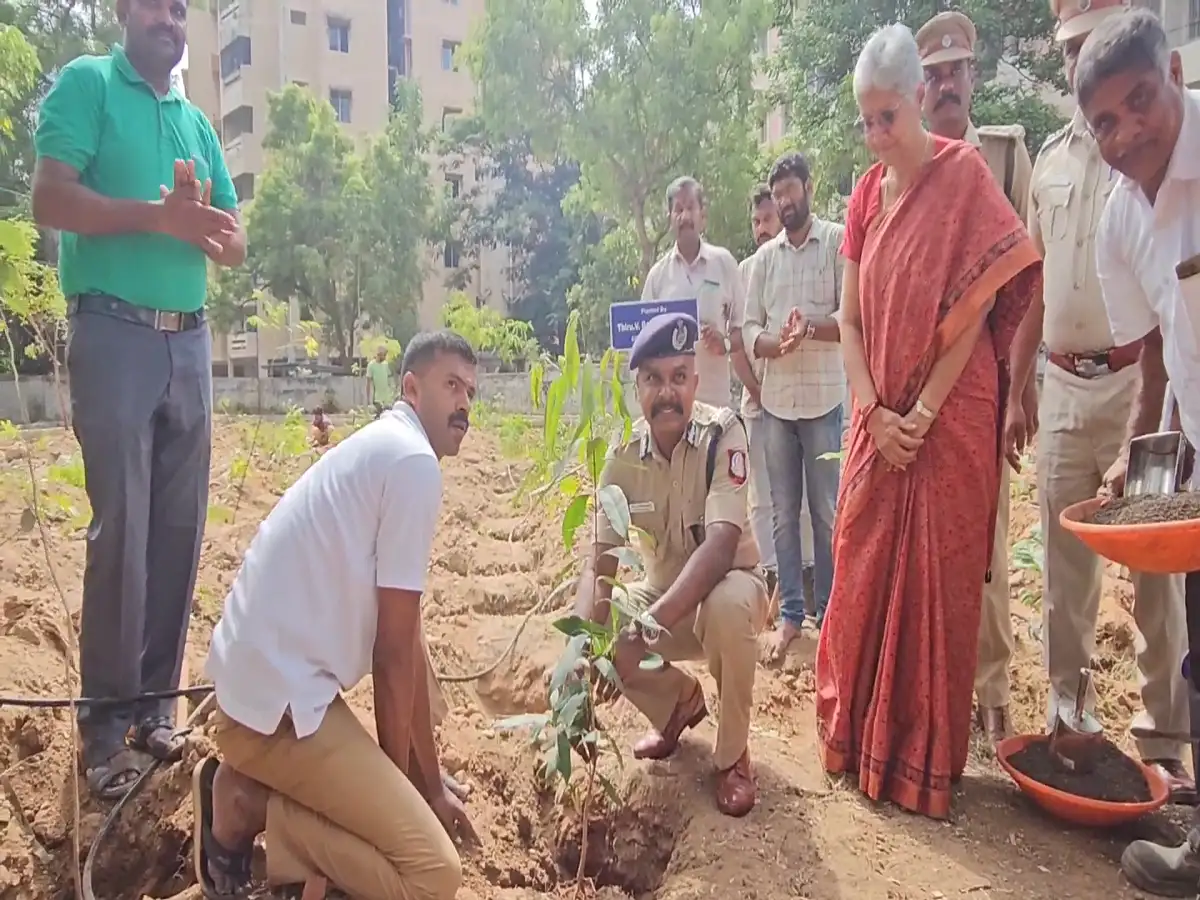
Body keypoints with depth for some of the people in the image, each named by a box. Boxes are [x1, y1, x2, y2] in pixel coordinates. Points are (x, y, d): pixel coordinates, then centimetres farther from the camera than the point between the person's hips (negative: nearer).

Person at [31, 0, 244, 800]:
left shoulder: (198, 122, 20)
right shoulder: (87, 83, 4)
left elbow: (236, 245, 15)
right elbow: (51, 201, -9)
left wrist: (201, 223, -6)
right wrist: (156, 215, -18)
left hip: (190, 340, 6)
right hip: (116, 334, -5)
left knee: (180, 530, 4)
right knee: (122, 531, -7)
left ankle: (156, 705, 14)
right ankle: (104, 725, 4)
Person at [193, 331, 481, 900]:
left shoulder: (385, 447, 15)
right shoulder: (414, 461, -14)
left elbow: (402, 637, 15)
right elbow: (394, 649, -13)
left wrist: (430, 783, 16)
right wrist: (409, 783, 1)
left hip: (272, 672, 10)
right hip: (276, 701, -10)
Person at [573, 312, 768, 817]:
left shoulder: (723, 434, -24)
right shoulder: (623, 459, -13)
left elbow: (721, 546, -36)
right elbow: (599, 563, -16)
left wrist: (647, 628, -46)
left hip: (729, 586, -4)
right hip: (663, 594, 4)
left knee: (726, 607, -38)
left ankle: (733, 755, -10)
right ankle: (681, 703, 14)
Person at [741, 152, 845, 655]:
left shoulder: (838, 242, -2)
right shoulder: (764, 257, 11)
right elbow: (749, 329, 6)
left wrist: (812, 326, -24)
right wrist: (775, 344, -15)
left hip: (825, 400, -4)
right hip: (776, 401, 4)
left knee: (827, 512, 4)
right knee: (783, 513, 9)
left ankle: (828, 613, 17)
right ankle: (790, 613, 20)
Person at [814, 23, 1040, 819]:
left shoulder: (964, 174, -6)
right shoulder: (866, 193, 9)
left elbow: (975, 311, -10)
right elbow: (850, 316, 6)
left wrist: (923, 413, -13)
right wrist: (873, 411, -6)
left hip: (948, 419, -4)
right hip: (879, 423, 5)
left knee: (937, 583, 2)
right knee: (862, 577, 8)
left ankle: (924, 760, 17)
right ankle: (858, 737, 25)